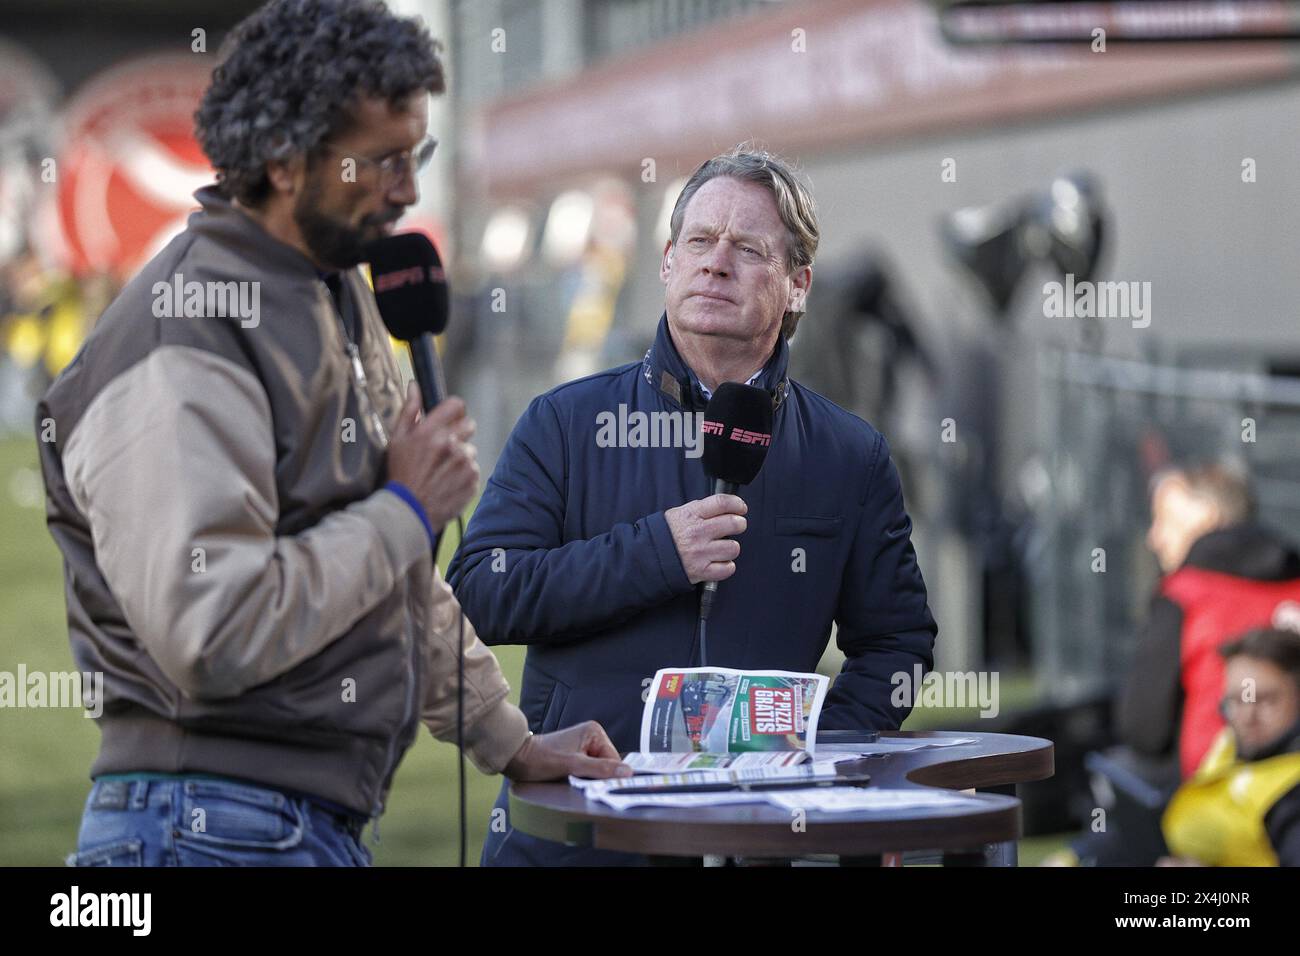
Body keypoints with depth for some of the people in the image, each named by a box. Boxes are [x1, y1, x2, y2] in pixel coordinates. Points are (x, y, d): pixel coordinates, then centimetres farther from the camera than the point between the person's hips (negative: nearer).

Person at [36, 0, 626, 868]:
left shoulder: (340, 300, 14)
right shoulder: (182, 349, -18)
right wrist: (406, 510, -15)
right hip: (214, 825, -9)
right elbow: (209, 635, -27)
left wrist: (507, 740, 24)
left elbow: (403, 581, 23)